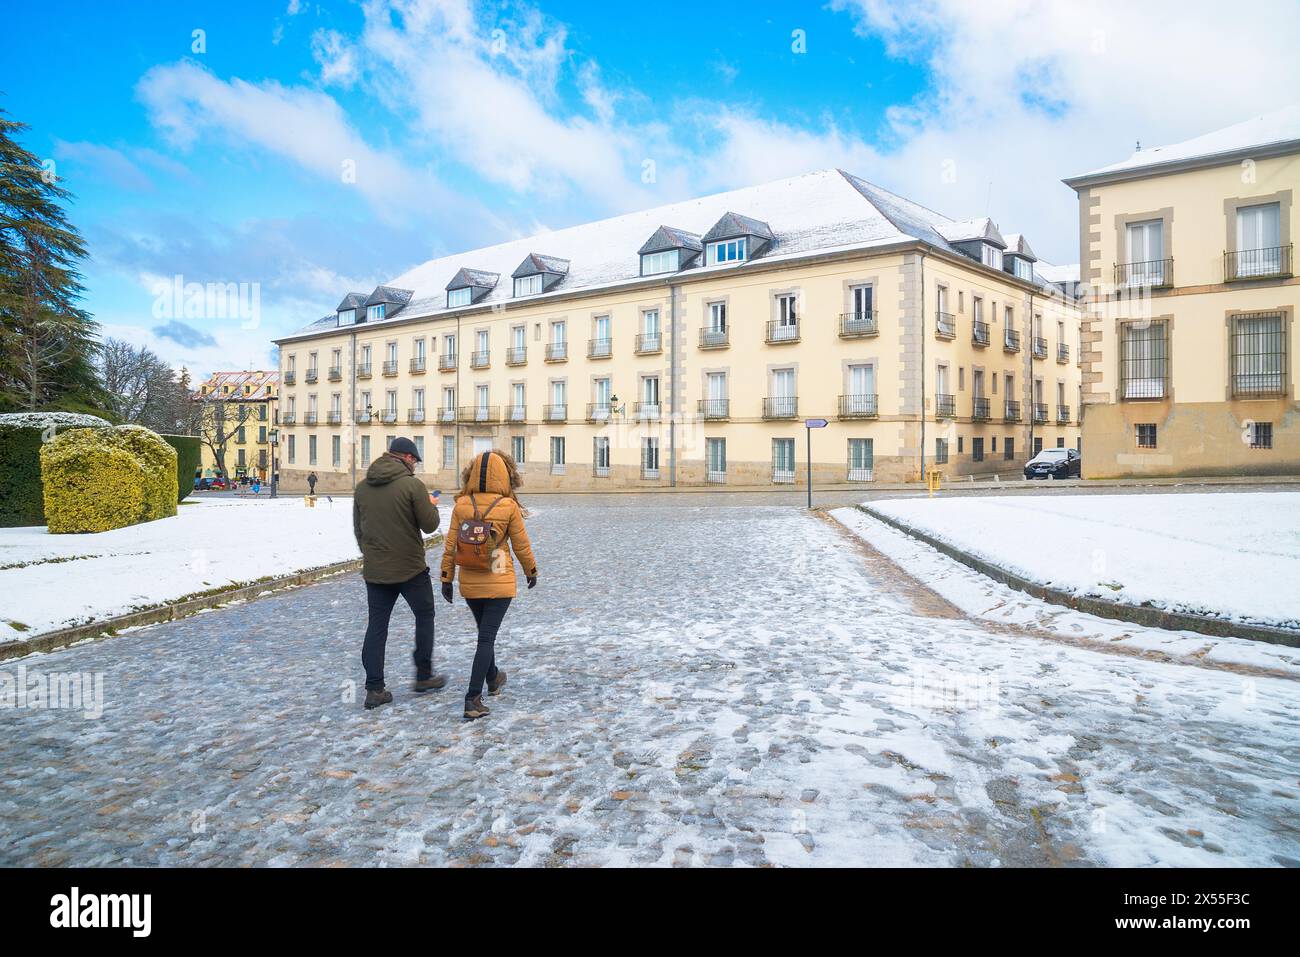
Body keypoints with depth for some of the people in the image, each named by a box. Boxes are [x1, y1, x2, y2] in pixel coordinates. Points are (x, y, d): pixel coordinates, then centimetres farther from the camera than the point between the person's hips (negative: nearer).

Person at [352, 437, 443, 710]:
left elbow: (358, 529, 12)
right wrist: (431, 505, 9)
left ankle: (375, 689, 9)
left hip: (374, 570, 5)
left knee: (376, 626, 9)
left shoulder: (362, 487, 5)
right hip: (411, 569, -5)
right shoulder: (412, 485, -13)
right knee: (424, 616, 14)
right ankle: (424, 677, 19)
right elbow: (430, 525, -10)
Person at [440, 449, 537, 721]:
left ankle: (493, 678, 43)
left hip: (470, 582, 3)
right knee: (487, 637, 0)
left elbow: (450, 546, -3)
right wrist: (531, 571, 12)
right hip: (499, 582, -3)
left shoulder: (462, 505, -5)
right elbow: (521, 546, -4)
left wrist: (446, 578, 7)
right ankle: (473, 699, -6)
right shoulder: (509, 506, -12)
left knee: (485, 632, 23)